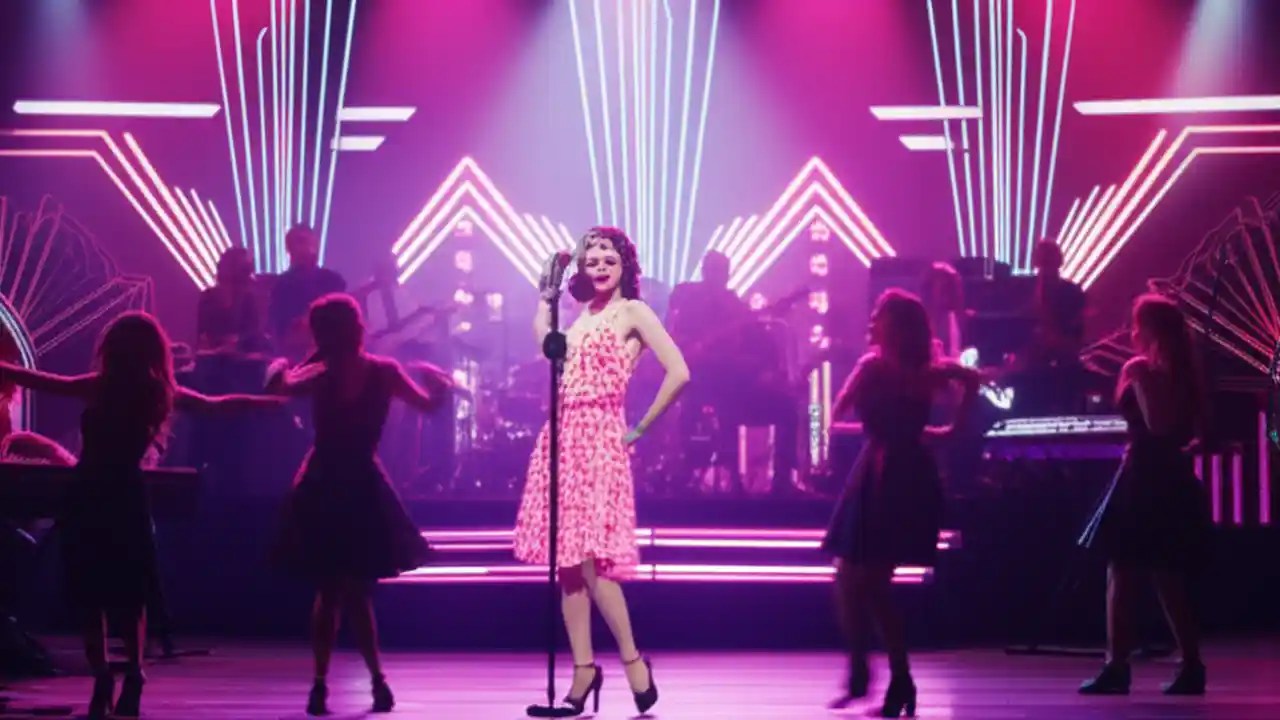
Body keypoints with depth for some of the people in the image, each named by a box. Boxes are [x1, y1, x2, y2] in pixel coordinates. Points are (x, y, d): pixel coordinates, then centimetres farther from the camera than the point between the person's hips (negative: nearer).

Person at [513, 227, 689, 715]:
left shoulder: (633, 312, -2)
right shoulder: (582, 313, 18)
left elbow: (679, 373, -10)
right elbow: (544, 345, 3)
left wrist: (641, 428, -7)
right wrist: (546, 296, 10)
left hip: (599, 439, -7)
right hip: (561, 437, 7)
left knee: (589, 559, -14)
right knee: (566, 561, 3)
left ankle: (633, 660, -2)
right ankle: (583, 670, 7)